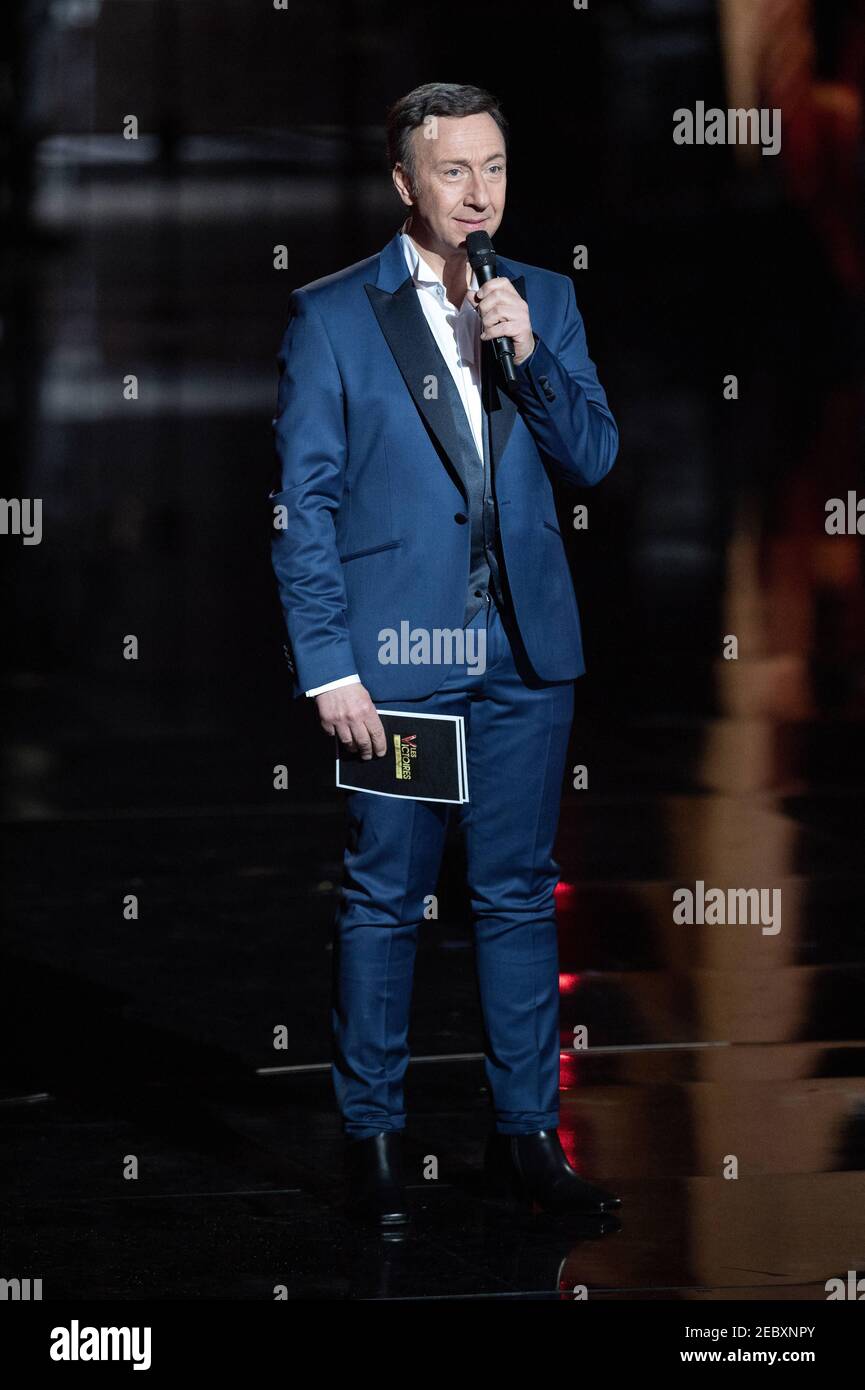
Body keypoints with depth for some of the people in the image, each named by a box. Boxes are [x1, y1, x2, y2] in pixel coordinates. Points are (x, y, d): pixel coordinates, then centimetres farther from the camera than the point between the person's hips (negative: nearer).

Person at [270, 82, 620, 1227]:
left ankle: (526, 1135, 17)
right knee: (384, 903, 3)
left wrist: (527, 351, -10)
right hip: (395, 656, -3)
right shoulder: (331, 315, -2)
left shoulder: (544, 302, 10)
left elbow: (592, 460, 6)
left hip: (525, 657, 4)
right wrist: (328, 668, -9)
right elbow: (301, 504, -3)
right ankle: (374, 1141, 14)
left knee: (519, 897, 8)